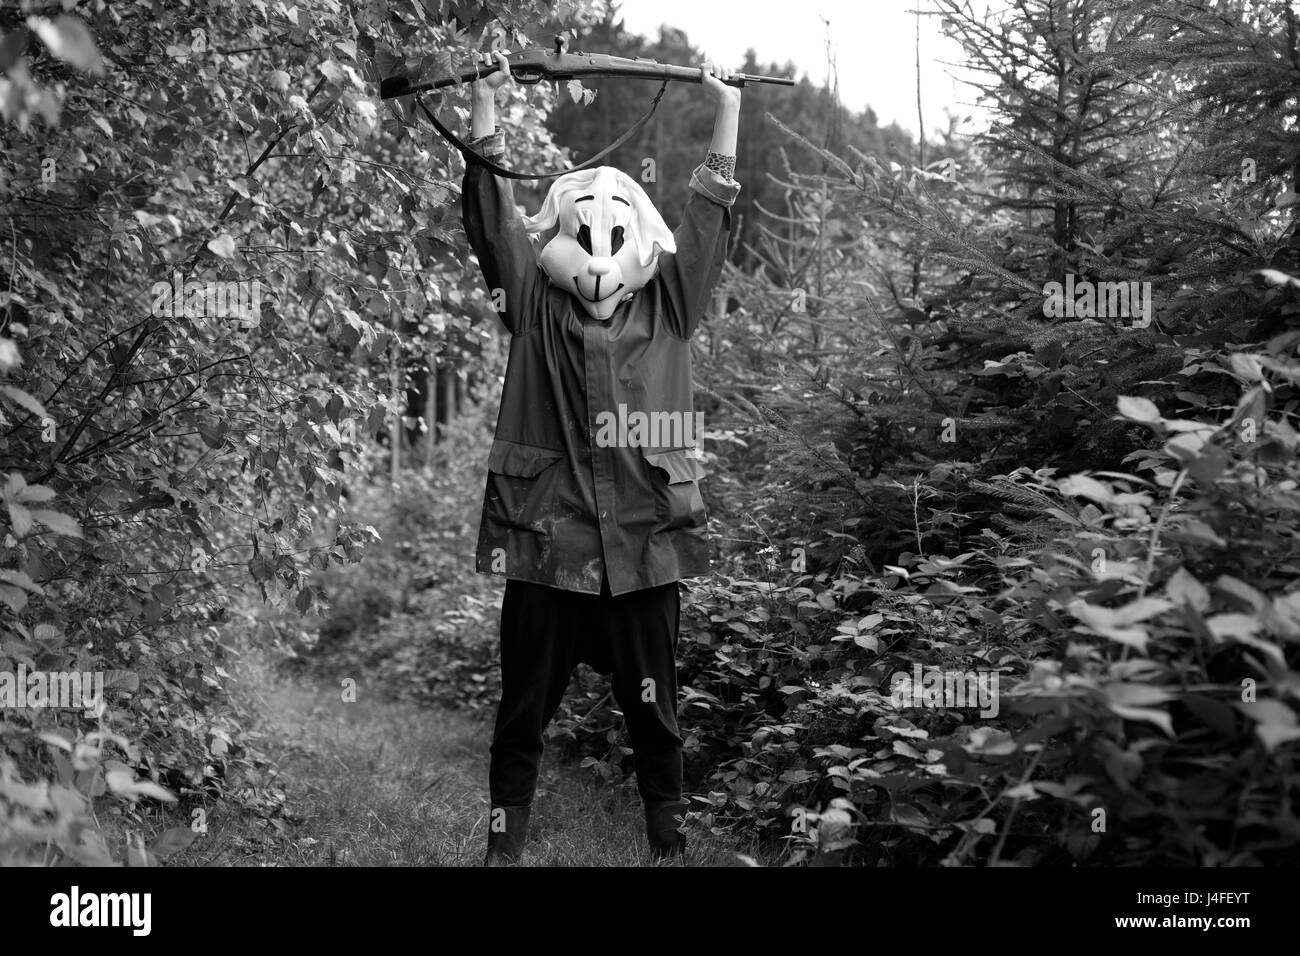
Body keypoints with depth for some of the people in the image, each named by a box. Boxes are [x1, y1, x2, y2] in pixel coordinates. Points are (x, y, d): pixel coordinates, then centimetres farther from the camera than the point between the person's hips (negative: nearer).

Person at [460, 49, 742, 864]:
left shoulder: (668, 307, 7)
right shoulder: (534, 307, 4)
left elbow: (711, 216, 5)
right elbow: (492, 212, 0)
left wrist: (727, 112, 2)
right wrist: (485, 103, -5)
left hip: (645, 543, 1)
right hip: (545, 539, 0)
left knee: (653, 707, 11)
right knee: (524, 708, 9)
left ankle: (670, 837, 26)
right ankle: (506, 841, 23)